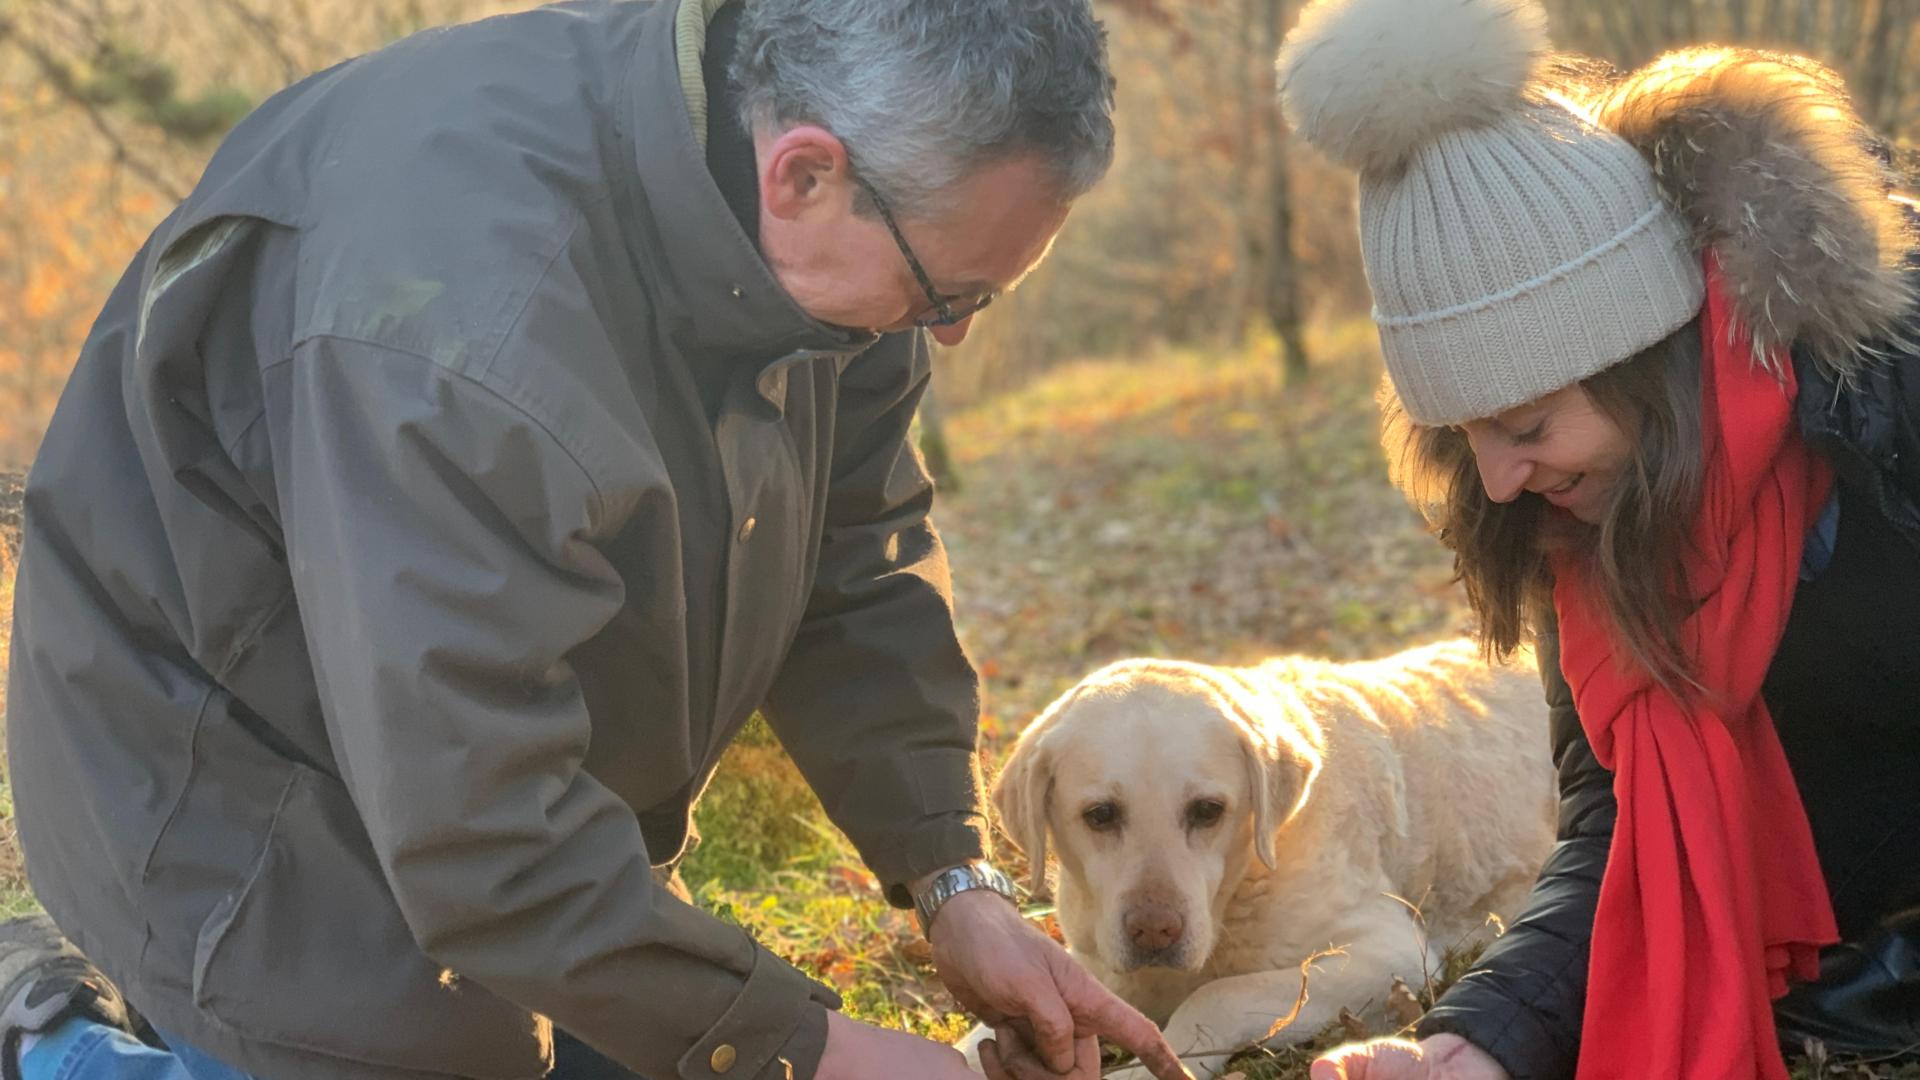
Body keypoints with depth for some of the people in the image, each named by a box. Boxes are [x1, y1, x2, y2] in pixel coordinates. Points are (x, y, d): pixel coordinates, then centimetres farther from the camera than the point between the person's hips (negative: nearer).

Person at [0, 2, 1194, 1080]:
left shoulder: (818, 236, -13)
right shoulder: (461, 315, -39)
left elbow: (862, 568, 0)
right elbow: (475, 829, -36)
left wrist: (957, 882, -8)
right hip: (246, 800, -8)